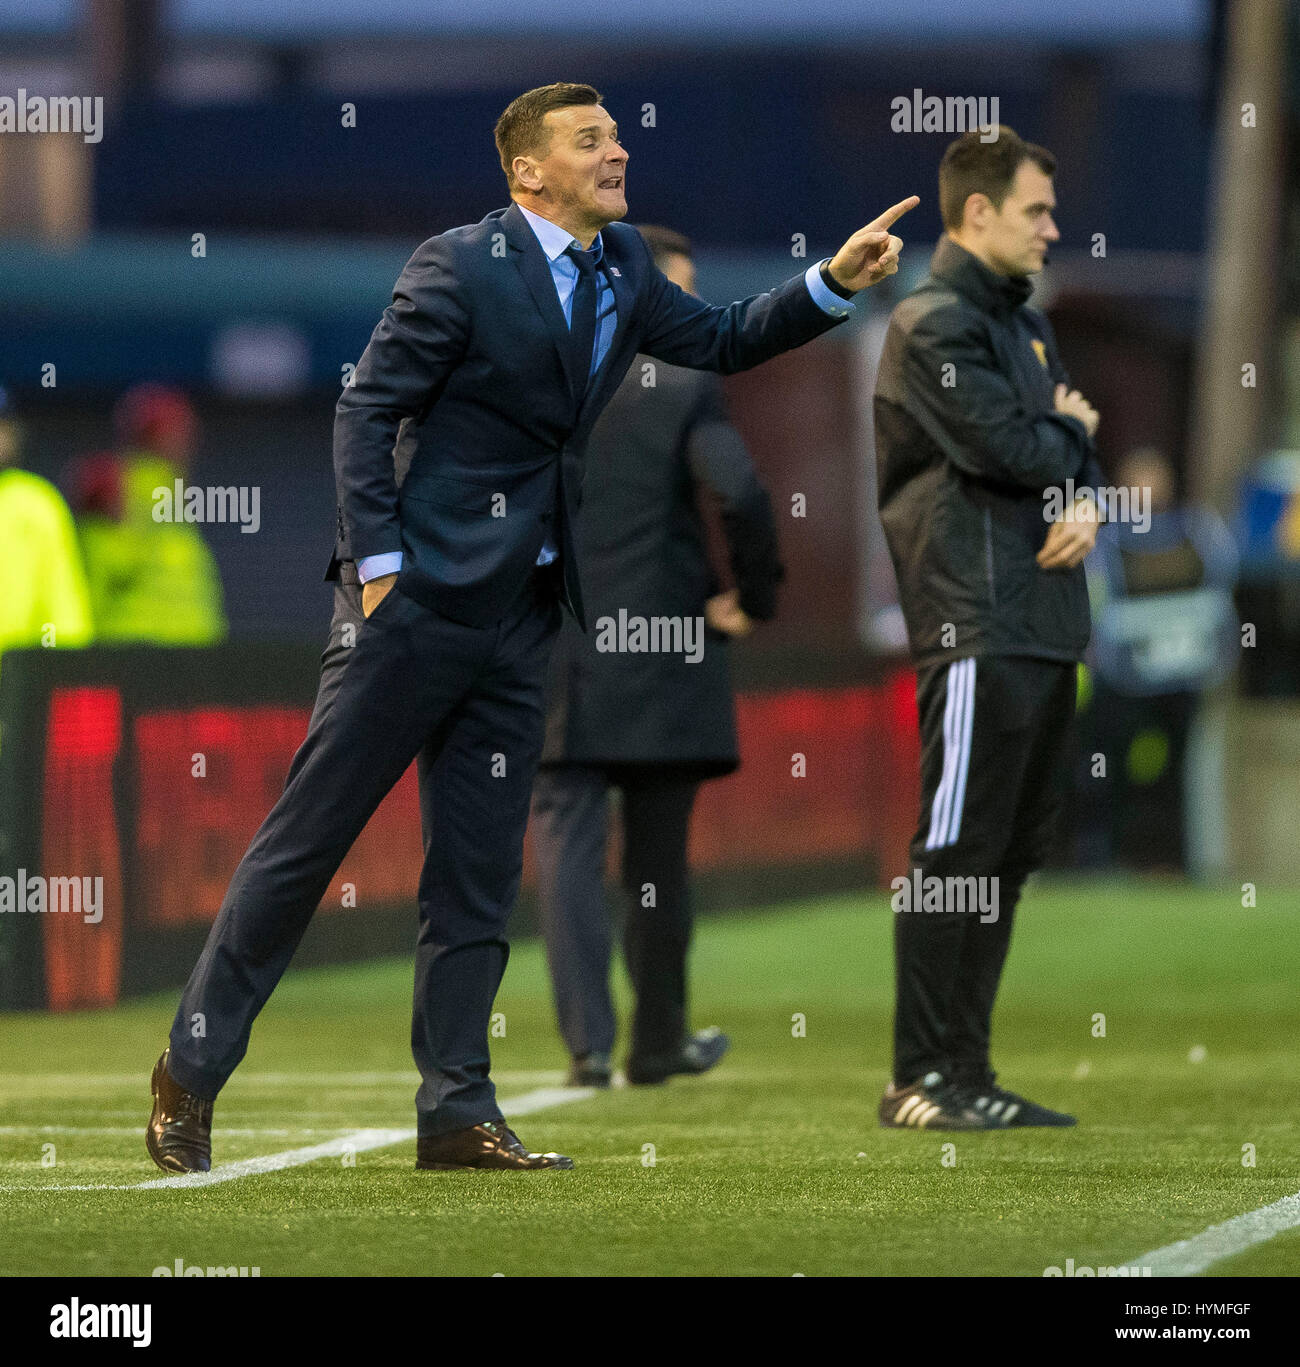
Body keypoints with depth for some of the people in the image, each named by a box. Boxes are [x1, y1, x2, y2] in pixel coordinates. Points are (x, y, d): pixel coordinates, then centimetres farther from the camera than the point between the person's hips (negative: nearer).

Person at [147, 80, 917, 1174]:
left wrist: (838, 283, 4)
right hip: (421, 595, -7)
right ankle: (191, 1072, 6)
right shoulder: (460, 265, -10)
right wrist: (378, 564, -15)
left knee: (481, 870, 7)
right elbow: (369, 409, -10)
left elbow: (721, 342, 19)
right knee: (309, 835, -3)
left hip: (521, 615, 7)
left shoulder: (621, 269, 11)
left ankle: (457, 1113, 10)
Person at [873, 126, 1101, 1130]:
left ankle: (966, 1075, 14)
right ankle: (924, 1080, -5)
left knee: (1011, 857, 10)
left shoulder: (1025, 324, 22)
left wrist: (1085, 503, -3)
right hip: (976, 625, -9)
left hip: (1043, 624, 9)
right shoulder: (934, 325, -8)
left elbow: (1076, 456, 20)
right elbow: (1007, 449, -18)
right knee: (955, 853, -8)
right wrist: (1071, 430, 3)